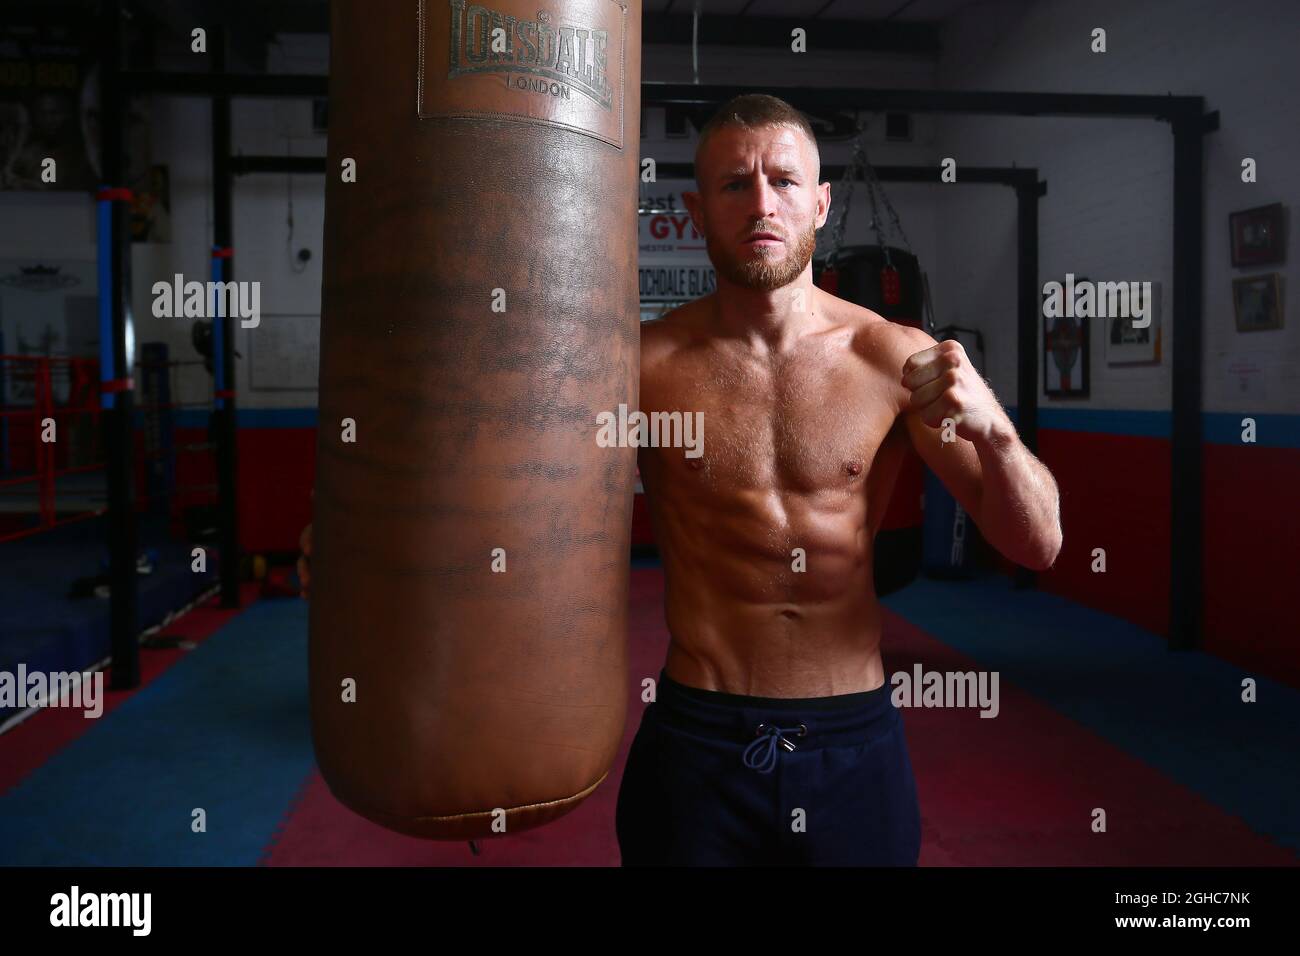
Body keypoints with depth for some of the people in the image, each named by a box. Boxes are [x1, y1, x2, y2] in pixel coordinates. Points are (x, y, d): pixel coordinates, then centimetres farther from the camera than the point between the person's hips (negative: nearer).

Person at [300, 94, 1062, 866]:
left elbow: (1037, 547, -6)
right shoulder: (645, 362, -6)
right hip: (697, 743, -1)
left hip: (855, 744, 2)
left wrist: (990, 426, -25)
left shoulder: (895, 359, -6)